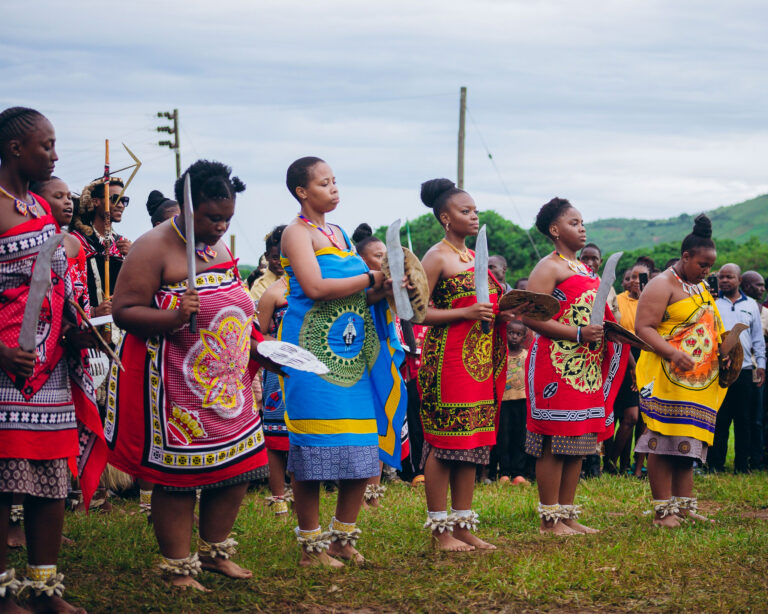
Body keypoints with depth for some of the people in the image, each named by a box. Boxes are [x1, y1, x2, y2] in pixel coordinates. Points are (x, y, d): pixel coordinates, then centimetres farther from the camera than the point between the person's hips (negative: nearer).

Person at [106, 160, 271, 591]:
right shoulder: (155, 247, -11)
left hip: (229, 384, 8)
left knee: (238, 467, 9)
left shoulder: (220, 248, 14)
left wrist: (258, 348, 12)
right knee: (178, 477, -2)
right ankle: (178, 568, 11)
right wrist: (174, 318, -31)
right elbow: (123, 311, -16)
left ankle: (215, 553, 27)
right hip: (176, 388, -8)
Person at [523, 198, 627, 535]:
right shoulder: (548, 267, -7)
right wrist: (577, 334, -21)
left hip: (588, 366, 9)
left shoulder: (586, 270, 20)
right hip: (556, 365, -9)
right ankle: (549, 520, -3)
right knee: (553, 443, -7)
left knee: (579, 443, 9)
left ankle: (568, 515, 14)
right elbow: (531, 316, -17)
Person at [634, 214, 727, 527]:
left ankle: (685, 505, 13)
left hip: (700, 381, 8)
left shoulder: (701, 288, 19)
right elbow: (643, 327, -15)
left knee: (688, 442, 9)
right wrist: (672, 353, -28)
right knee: (664, 442, -7)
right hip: (667, 377, -8)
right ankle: (664, 510, -6)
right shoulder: (663, 285, -7)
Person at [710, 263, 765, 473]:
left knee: (744, 420, 3)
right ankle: (715, 465, 3)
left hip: (744, 369, 2)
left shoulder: (751, 305, 13)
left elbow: (758, 338, 16)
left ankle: (742, 465, 9)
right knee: (718, 419, -2)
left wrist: (761, 364, 9)